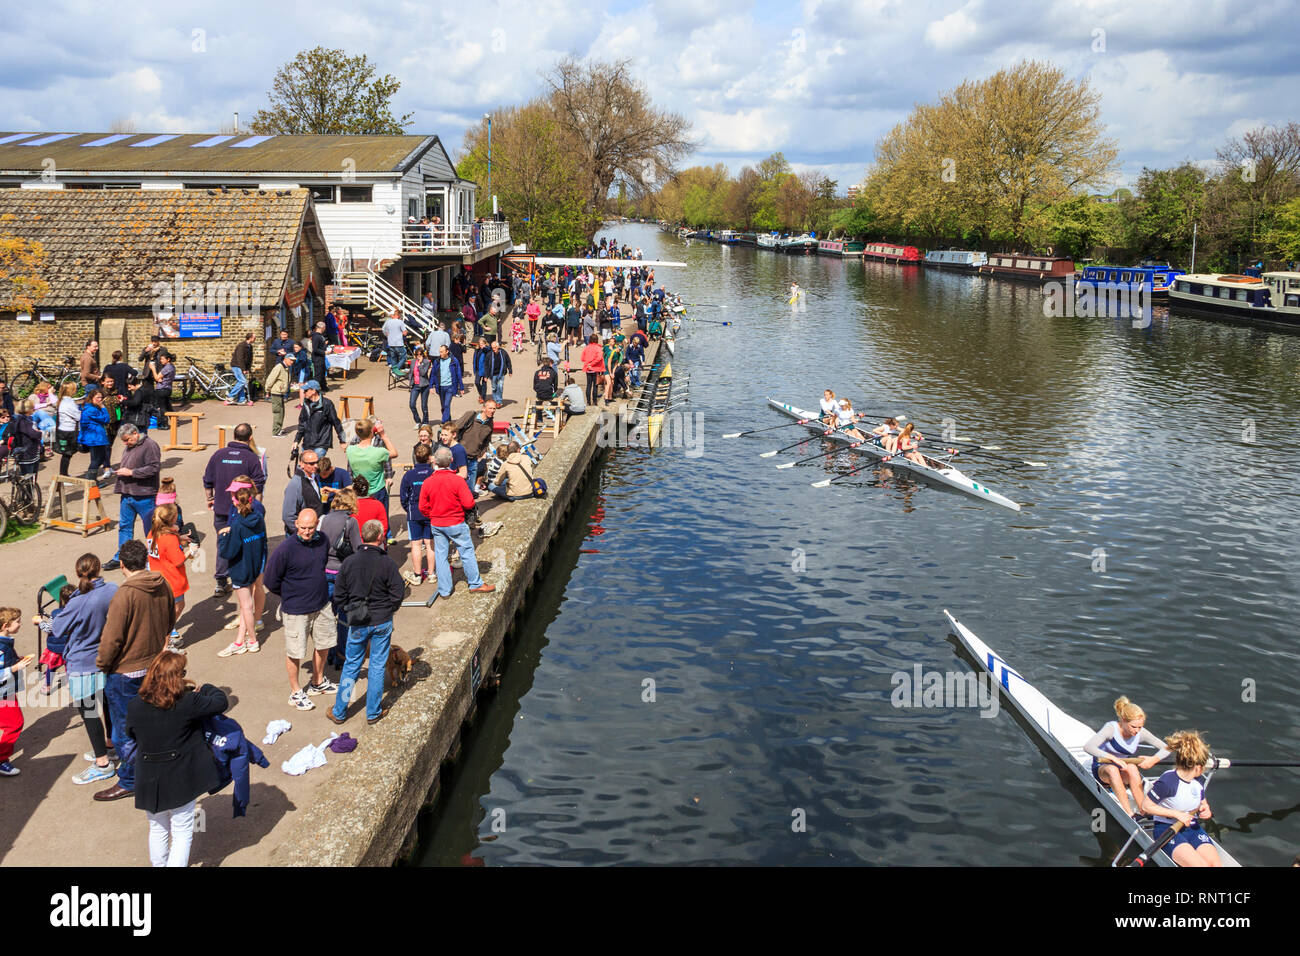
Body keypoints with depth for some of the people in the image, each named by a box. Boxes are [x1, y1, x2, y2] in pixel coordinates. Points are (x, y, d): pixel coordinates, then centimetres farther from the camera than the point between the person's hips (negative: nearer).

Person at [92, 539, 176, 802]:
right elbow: (170, 622, 10)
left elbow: (112, 637, -20)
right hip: (155, 663, 7)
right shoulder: (162, 586, -4)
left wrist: (102, 664, -3)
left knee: (125, 726, 7)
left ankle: (128, 781, 17)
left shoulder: (124, 595, -24)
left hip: (126, 671, -6)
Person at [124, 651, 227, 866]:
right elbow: (221, 702, -8)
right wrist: (203, 689, 10)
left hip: (149, 781, 3)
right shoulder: (188, 703, -20)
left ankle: (159, 864, 39)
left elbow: (130, 734, 9)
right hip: (181, 780, -3)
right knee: (182, 832, 11)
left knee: (157, 829, 24)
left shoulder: (134, 707, -10)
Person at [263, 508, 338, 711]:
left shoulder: (322, 541, -5)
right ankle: (295, 693, 24)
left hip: (322, 605, 6)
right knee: (295, 652, 5)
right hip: (296, 610, -6)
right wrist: (290, 595, 1)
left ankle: (318, 682, 41)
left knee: (324, 644, 19)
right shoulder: (285, 549, -23)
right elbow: (271, 581, -12)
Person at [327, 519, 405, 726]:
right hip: (382, 622, -2)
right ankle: (373, 713, 18)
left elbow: (339, 593, -1)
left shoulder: (349, 561, -8)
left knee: (351, 666, 14)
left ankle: (339, 712, 22)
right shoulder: (387, 563, -14)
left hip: (357, 623, 2)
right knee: (377, 666, 10)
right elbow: (398, 593, -10)